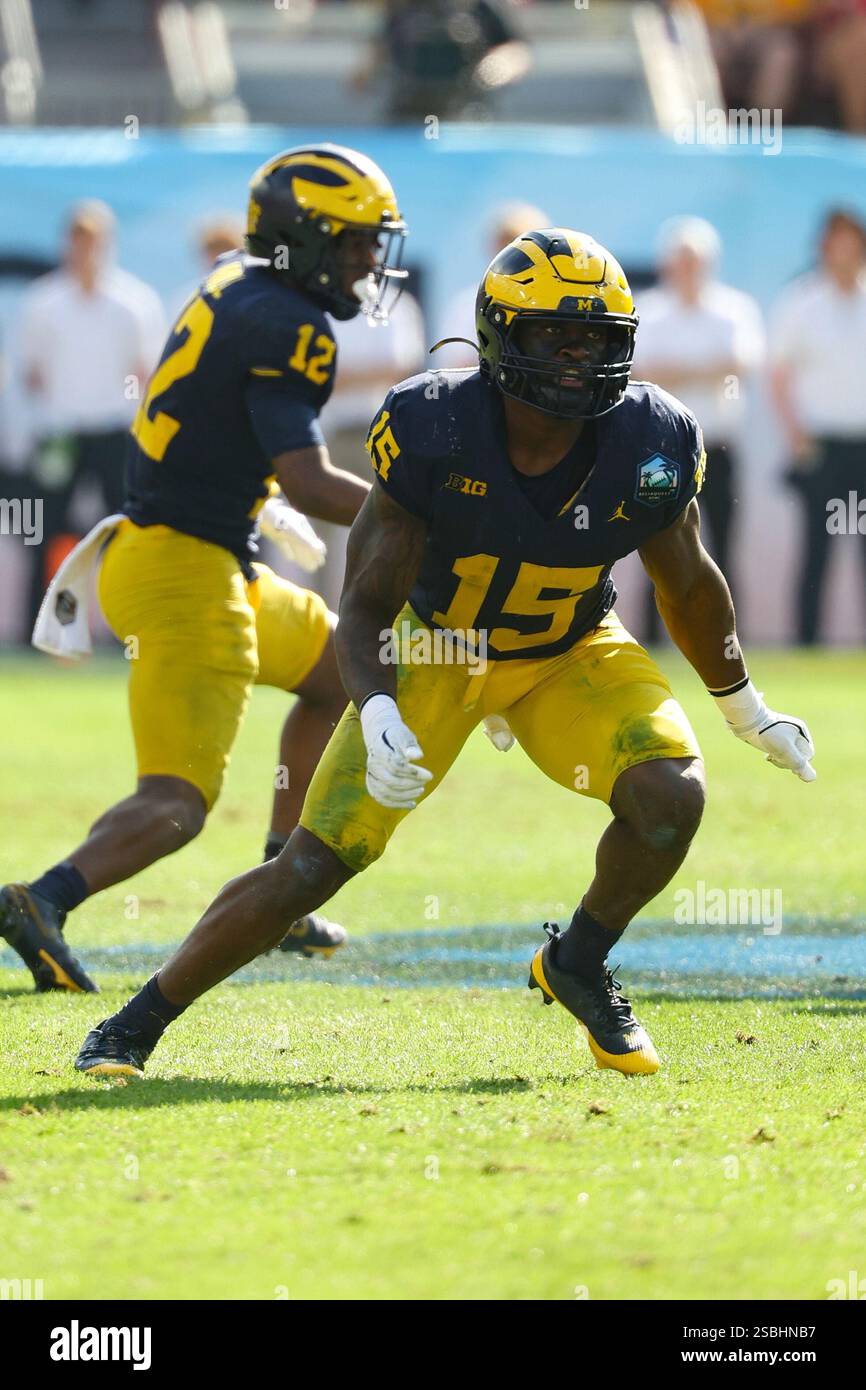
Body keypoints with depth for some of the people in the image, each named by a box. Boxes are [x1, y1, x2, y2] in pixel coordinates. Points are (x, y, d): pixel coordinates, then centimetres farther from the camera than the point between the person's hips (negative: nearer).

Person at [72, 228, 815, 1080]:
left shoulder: (648, 446, -21)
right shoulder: (433, 432, -28)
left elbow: (687, 585, 0)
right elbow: (365, 608, -21)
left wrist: (745, 710, 13)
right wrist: (377, 716, -41)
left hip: (570, 656, 2)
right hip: (432, 649, -2)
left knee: (671, 797, -25)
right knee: (311, 866, -10)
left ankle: (578, 966, 4)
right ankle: (135, 1026, 6)